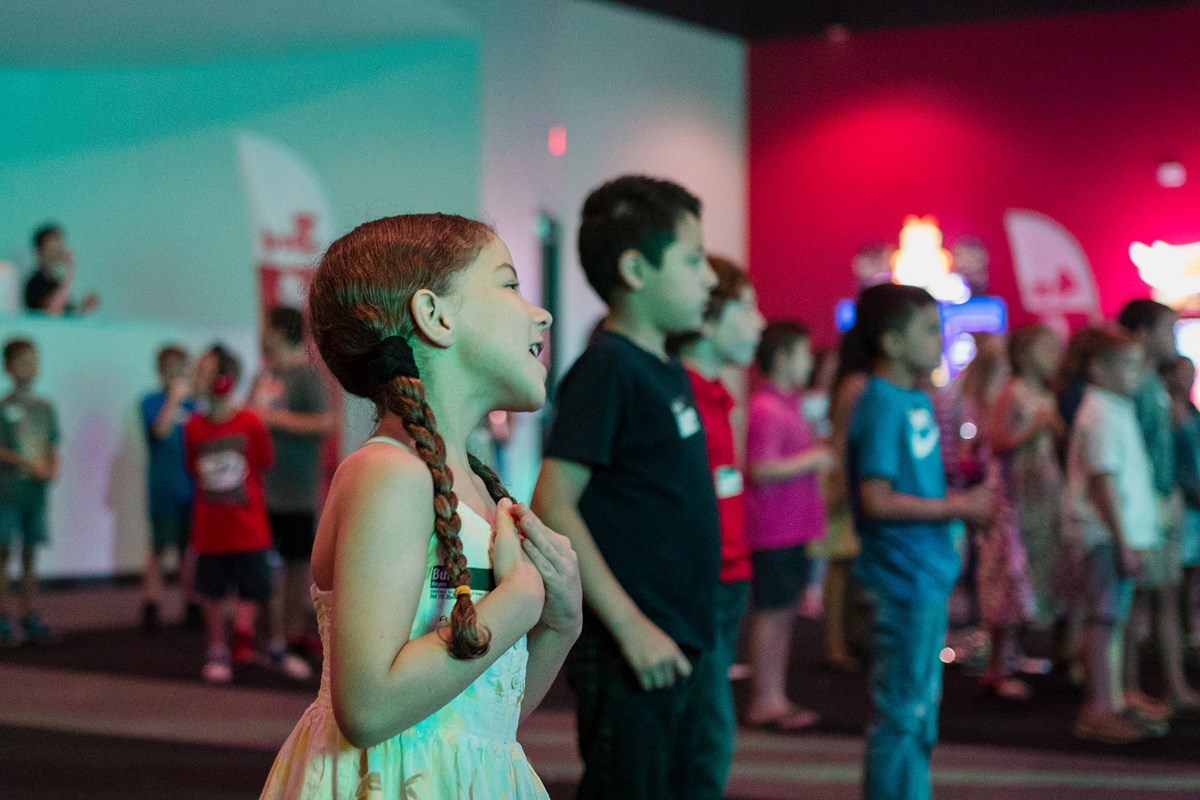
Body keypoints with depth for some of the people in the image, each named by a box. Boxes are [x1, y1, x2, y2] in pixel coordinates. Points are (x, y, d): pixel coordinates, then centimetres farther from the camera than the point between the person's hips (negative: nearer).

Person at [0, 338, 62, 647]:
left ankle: (31, 620, 12)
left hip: (37, 490, 5)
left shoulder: (45, 408, 12)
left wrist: (52, 468, -6)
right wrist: (29, 464, -18)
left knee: (30, 554, 8)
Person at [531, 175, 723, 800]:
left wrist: (692, 631, 17)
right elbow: (552, 504, -19)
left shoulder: (668, 373, 13)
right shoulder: (607, 368, -13)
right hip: (633, 655, -9)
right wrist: (631, 626, -21)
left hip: (681, 650, 9)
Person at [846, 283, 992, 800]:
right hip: (903, 577, -10)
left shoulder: (918, 400, 11)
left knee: (921, 711, 19)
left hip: (929, 573, 10)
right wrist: (955, 508, -17)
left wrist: (965, 498, 3)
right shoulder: (882, 406, -17)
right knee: (902, 714, -2)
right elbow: (876, 500, -23)